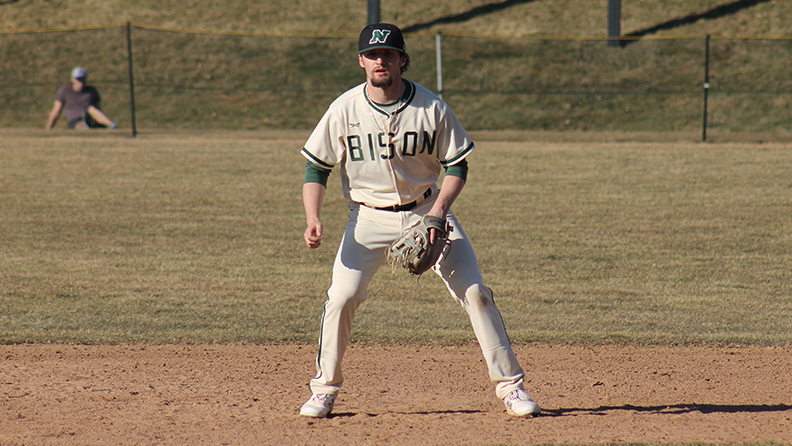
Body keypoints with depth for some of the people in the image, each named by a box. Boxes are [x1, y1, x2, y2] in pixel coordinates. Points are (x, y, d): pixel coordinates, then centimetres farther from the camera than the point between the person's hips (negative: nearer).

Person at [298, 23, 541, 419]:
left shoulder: (431, 109, -12)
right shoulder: (344, 110, -10)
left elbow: (457, 166, -3)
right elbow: (316, 167, -3)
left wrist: (439, 209, -20)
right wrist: (313, 219, -18)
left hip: (427, 211, 0)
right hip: (369, 216, 0)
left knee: (475, 293, -8)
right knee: (342, 295, -15)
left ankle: (509, 384, 2)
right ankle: (325, 388, 3)